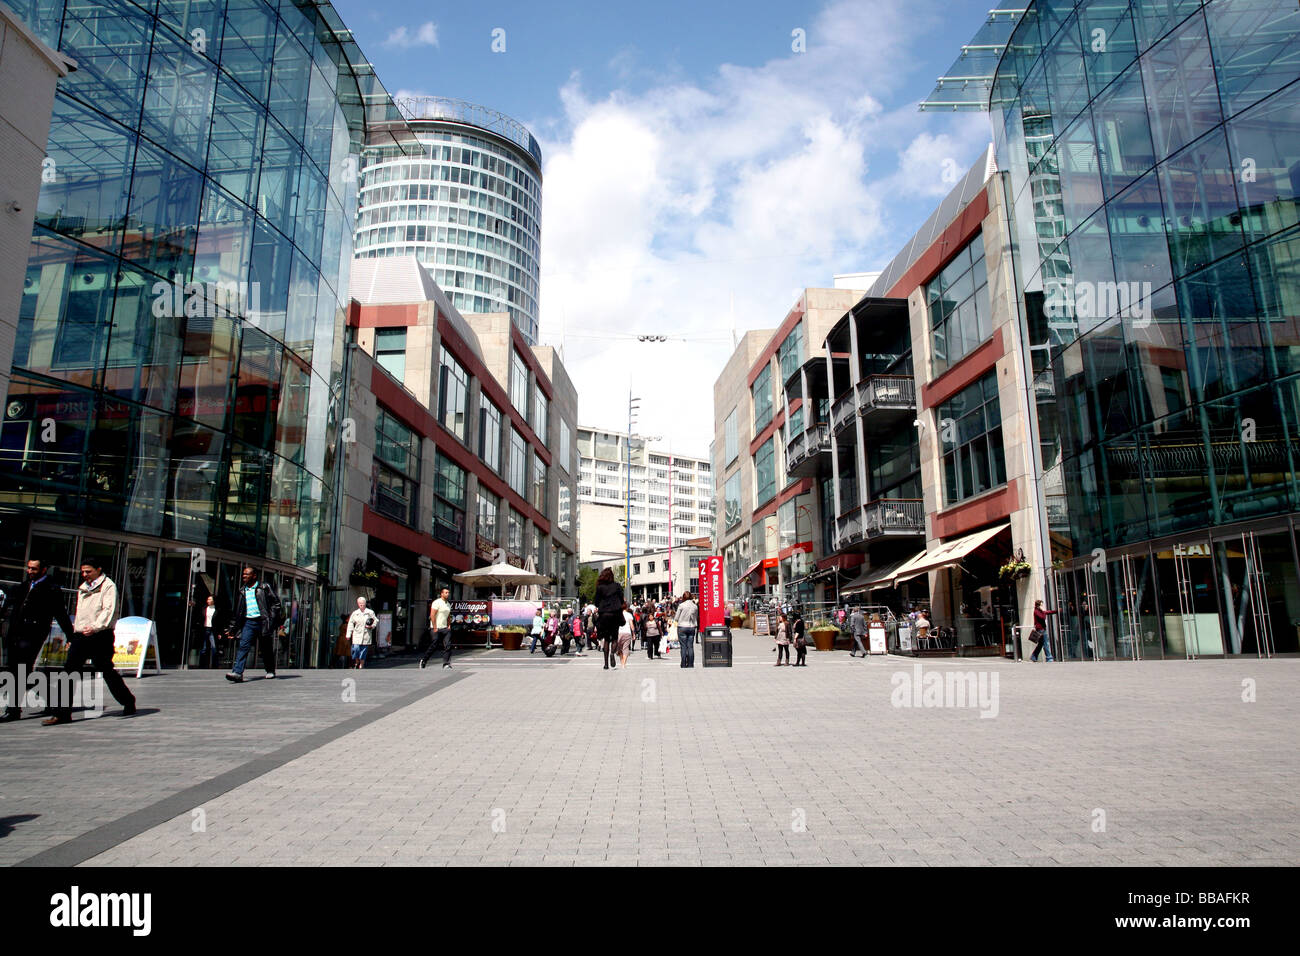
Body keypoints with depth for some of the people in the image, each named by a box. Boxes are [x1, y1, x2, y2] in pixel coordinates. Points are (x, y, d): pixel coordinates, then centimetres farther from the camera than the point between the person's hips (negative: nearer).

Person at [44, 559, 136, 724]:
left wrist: (95, 627, -30)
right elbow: (79, 614, 25)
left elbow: (108, 611, -16)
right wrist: (72, 636, 21)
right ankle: (62, 713, -2)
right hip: (80, 636, 7)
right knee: (69, 671, -3)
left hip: (100, 636, -7)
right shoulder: (83, 588, 20)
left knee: (107, 671, 1)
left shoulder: (108, 586, -4)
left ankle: (128, 702, 18)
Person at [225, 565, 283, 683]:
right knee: (243, 646, -13)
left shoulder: (264, 587, 2)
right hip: (248, 622, 3)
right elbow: (237, 611, 19)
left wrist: (272, 620, -10)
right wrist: (233, 628, 16)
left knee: (266, 648, 5)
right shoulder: (242, 592, 15)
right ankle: (237, 672, -21)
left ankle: (270, 671, 21)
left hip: (262, 622, -3)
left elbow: (275, 603, -1)